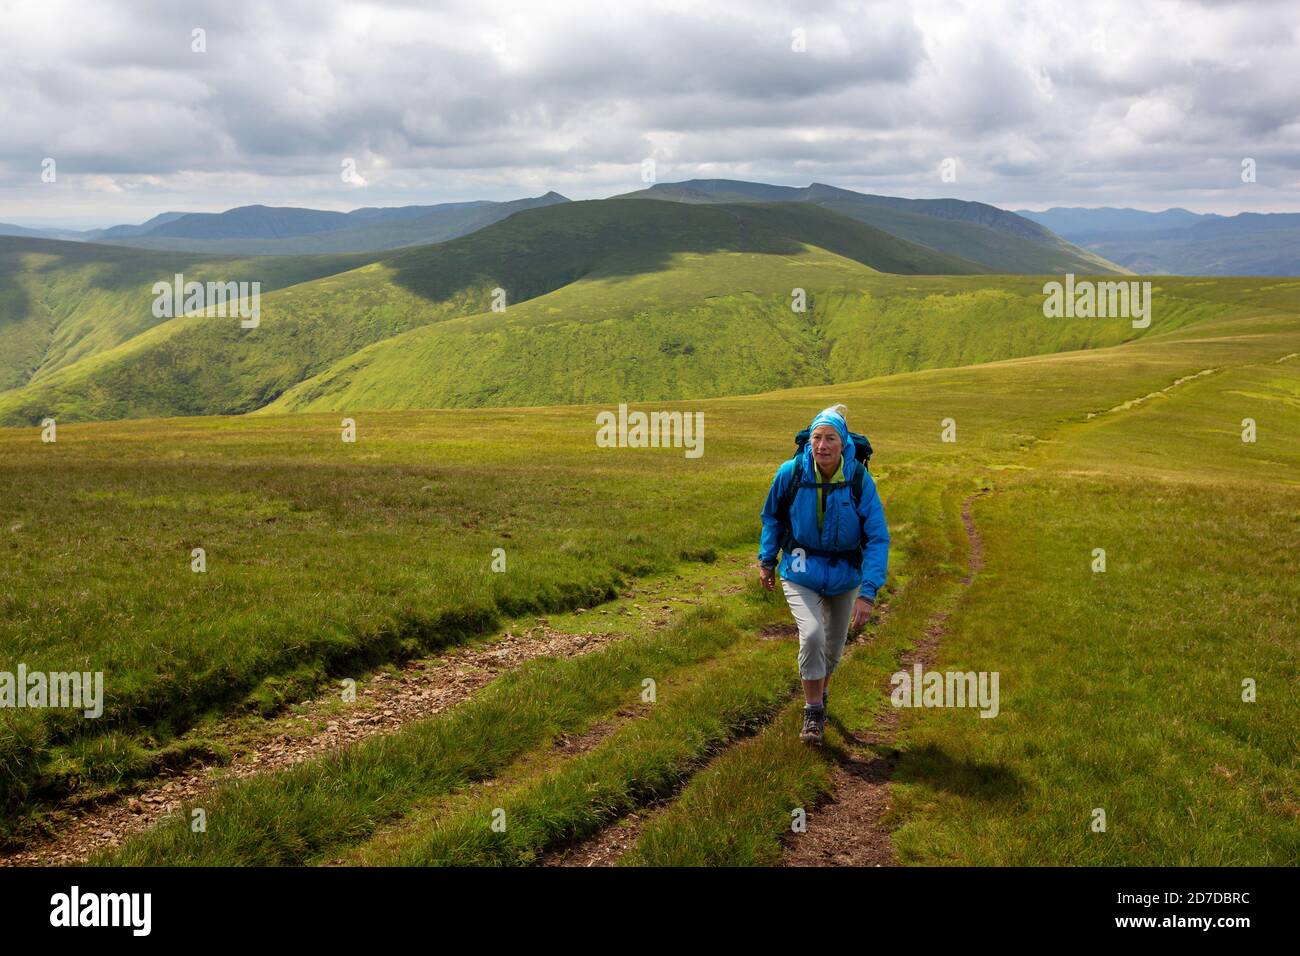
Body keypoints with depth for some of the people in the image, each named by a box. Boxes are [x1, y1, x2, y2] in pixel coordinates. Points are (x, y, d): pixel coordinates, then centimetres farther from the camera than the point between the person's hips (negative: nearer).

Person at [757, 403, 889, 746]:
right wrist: (766, 560, 7)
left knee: (834, 644, 17)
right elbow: (772, 517, 2)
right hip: (801, 572, -1)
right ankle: (813, 712, -3)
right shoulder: (791, 472, -19)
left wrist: (868, 592, -25)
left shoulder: (860, 480, -22)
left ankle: (821, 690, 49)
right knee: (812, 634, -23)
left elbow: (878, 538, -18)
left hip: (844, 574, 1)